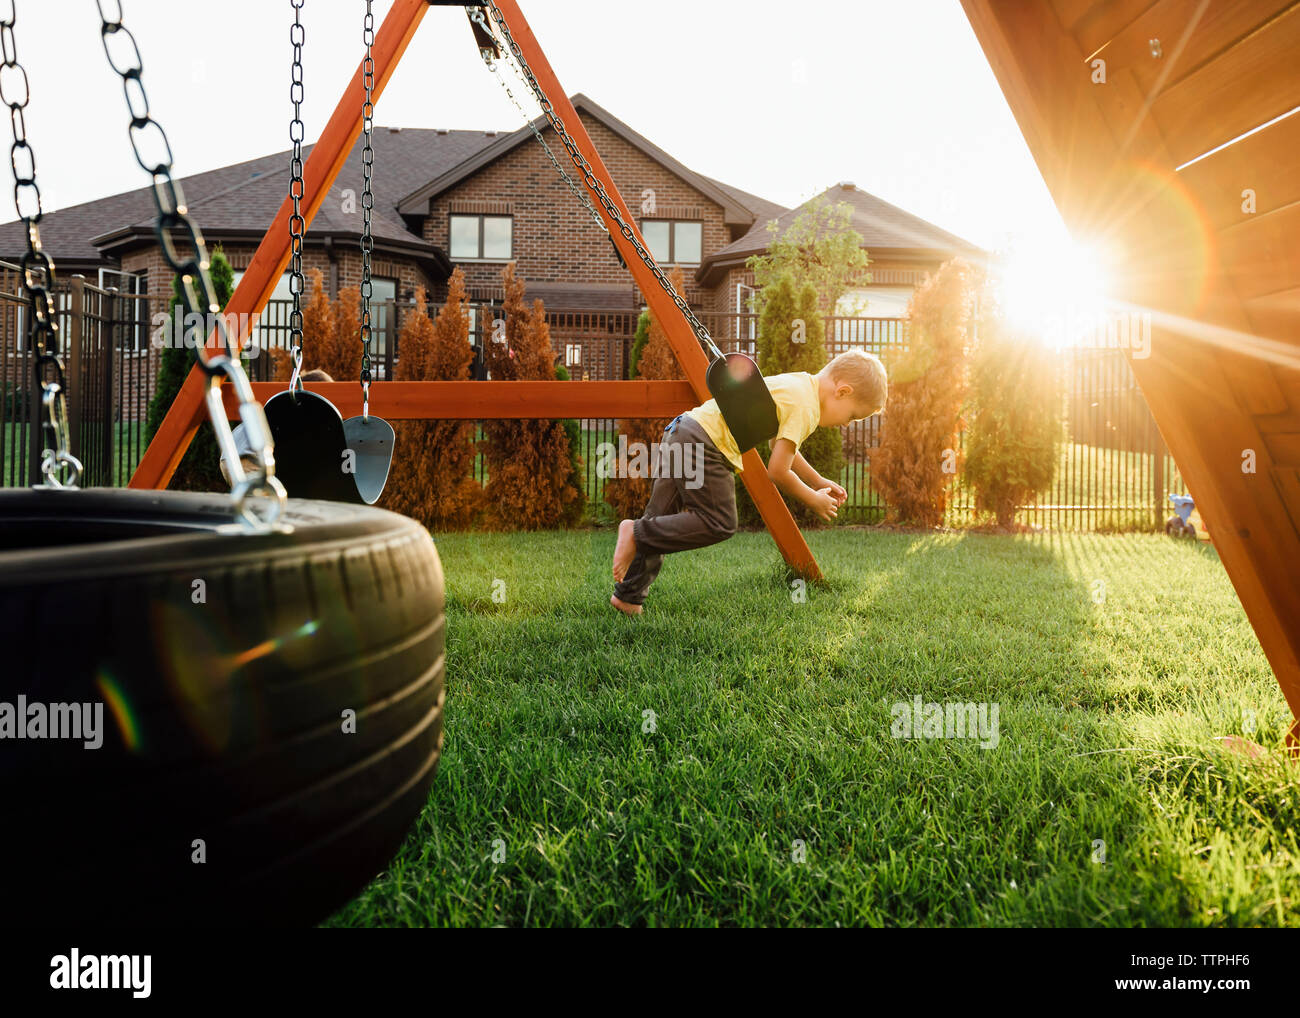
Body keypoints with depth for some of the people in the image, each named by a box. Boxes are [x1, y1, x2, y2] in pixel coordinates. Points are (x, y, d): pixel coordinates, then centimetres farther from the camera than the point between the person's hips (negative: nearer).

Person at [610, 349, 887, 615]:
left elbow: (782, 449, 31)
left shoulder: (798, 385, 18)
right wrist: (814, 500, 3)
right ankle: (636, 533, -11)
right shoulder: (806, 407, -13)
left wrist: (820, 482, 32)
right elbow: (777, 471, -13)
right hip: (701, 443, -10)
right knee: (719, 524, -10)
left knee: (660, 522, 12)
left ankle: (627, 595, 19)